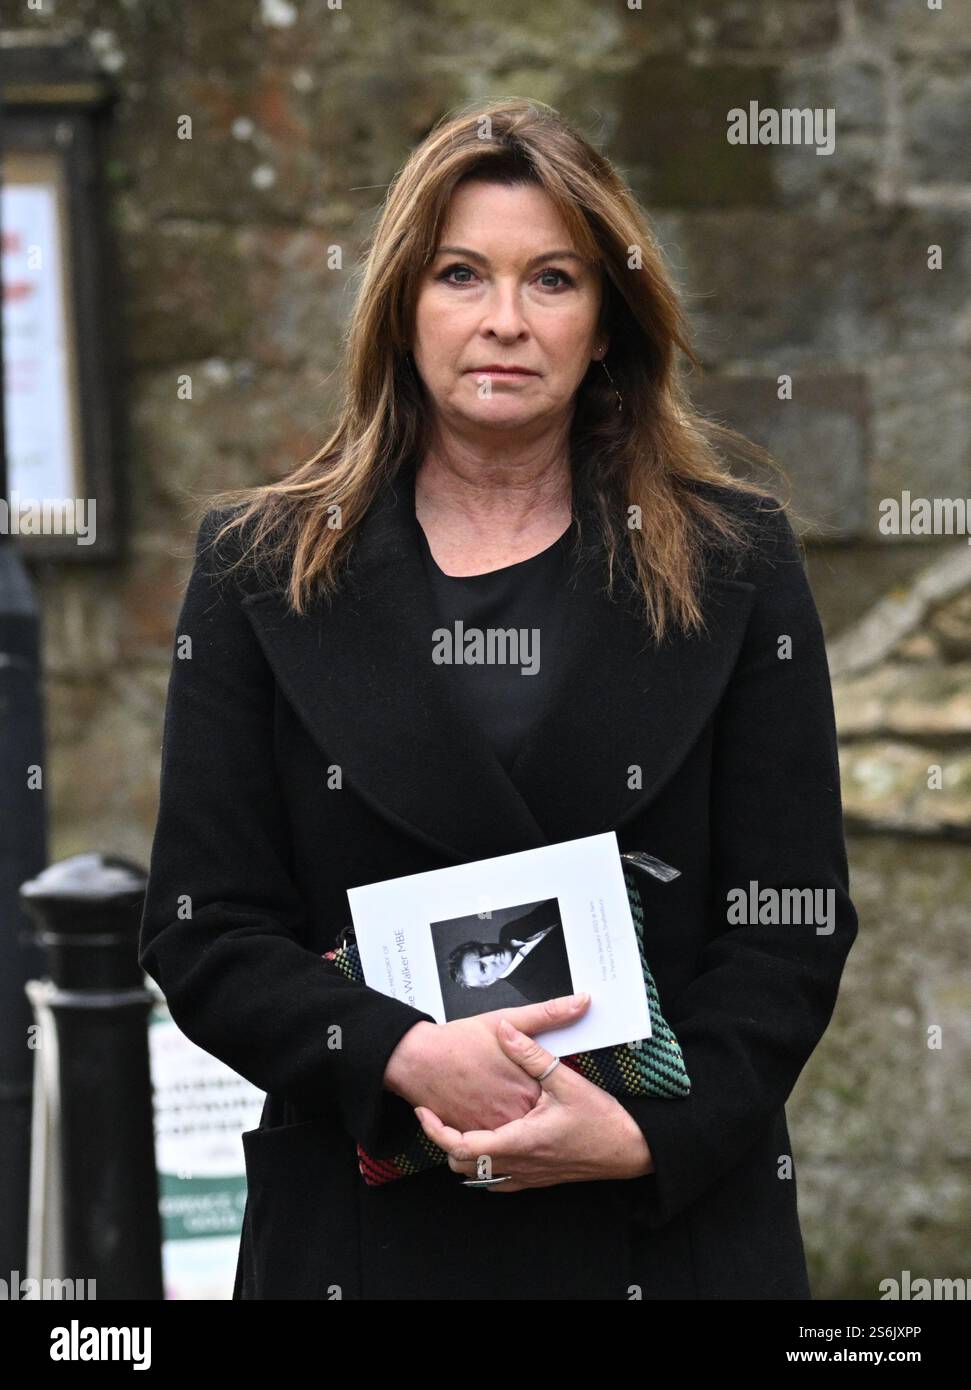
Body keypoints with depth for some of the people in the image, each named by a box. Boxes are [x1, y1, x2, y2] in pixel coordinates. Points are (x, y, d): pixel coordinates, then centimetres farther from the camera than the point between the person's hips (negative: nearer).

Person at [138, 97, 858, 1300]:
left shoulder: (732, 563, 3)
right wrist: (407, 1057, -17)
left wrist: (649, 1133, -15)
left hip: (672, 1226, 0)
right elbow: (200, 931, -1)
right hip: (358, 1232, 0)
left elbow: (793, 925, -1)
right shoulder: (262, 568, 4)